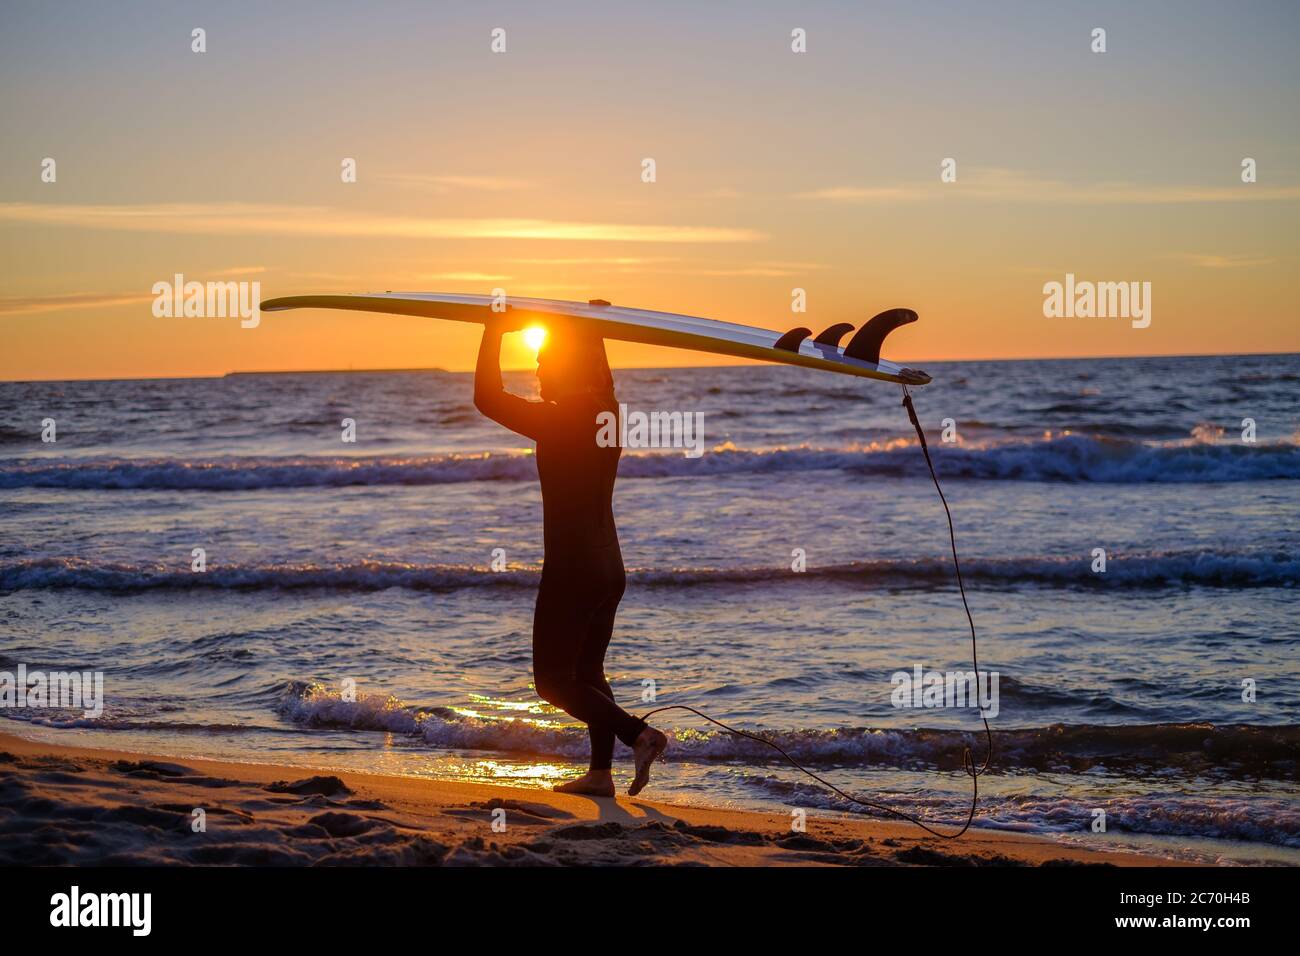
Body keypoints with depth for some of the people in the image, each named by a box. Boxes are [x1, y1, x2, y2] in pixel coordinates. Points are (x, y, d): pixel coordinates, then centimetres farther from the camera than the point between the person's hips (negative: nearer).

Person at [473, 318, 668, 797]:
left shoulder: (556, 420, -16)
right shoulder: (607, 413, 5)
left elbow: (487, 398, -9)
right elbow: (597, 381, 29)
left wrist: (494, 334, -2)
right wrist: (593, 333, 33)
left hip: (570, 569, -8)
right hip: (610, 568, 8)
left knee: (553, 679, 0)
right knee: (588, 671, 18)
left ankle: (638, 733, -16)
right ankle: (600, 772, 17)